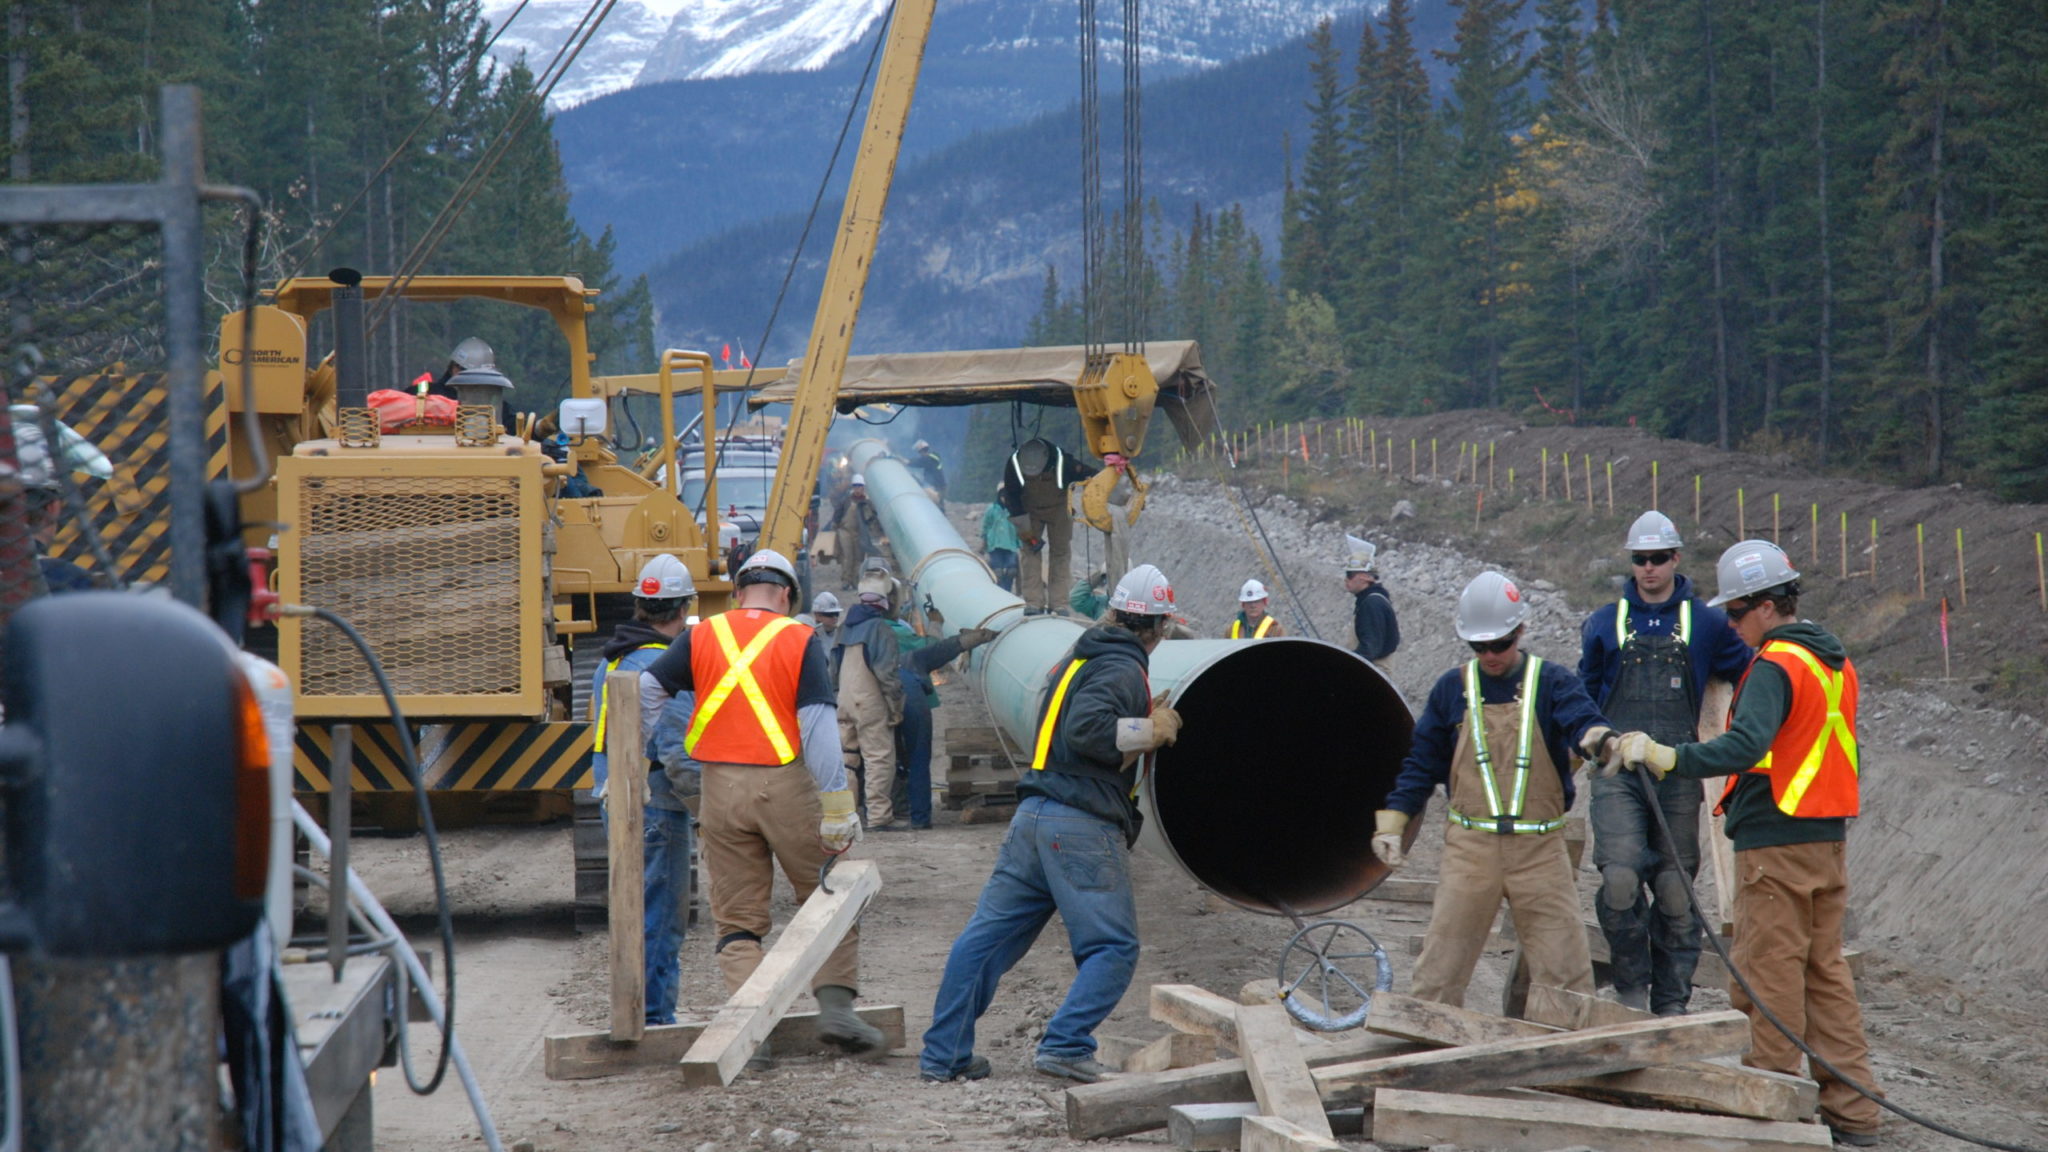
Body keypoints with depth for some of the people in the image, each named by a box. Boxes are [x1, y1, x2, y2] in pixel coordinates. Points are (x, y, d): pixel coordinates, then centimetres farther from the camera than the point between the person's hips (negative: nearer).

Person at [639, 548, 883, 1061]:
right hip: (785, 786, -2)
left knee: (738, 917, 9)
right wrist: (836, 806, -10)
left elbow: (642, 692, 3)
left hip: (721, 788, 3)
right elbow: (819, 725, -9)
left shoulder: (701, 638, 6)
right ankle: (835, 1005, 4)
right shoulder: (800, 641, -2)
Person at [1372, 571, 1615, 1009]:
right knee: (1439, 969, 2)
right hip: (1469, 848, 2)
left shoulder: (1552, 682, 1)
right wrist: (1390, 824, 6)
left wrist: (1602, 740, -41)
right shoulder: (1453, 689, 7)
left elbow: (1581, 722, -17)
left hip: (1539, 849, -1)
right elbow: (1421, 761, 13)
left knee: (1564, 971, -2)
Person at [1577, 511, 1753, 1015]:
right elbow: (1583, 698, 21)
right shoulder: (1605, 624, 12)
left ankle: (1672, 1002, 10)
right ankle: (1632, 987, -2)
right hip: (1617, 770, 0)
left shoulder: (1706, 623, 9)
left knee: (1675, 888, 1)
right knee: (1620, 878, -17)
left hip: (1678, 771, 0)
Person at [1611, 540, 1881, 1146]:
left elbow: (1744, 747, -29)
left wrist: (1668, 757, -32)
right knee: (1826, 970, 12)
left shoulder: (1775, 667, -15)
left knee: (1767, 975, -3)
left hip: (1775, 845, -9)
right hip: (1829, 841, 9)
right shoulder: (1835, 661, 13)